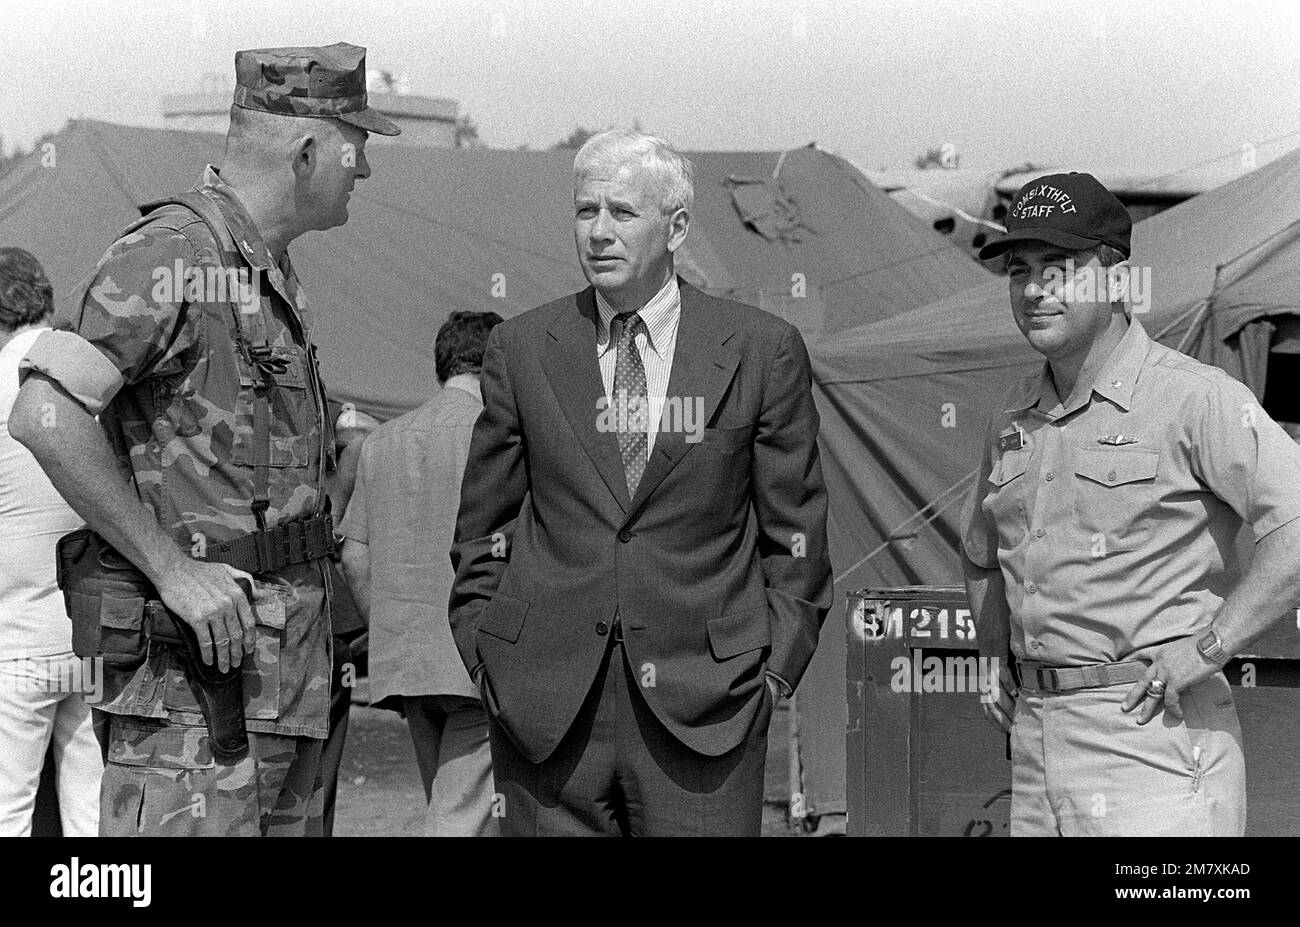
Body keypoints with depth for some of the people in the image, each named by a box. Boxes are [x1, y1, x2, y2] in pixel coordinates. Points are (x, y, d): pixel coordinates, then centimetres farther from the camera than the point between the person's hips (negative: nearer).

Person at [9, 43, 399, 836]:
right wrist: (175, 571, -19)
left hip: (292, 666, 9)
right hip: (201, 670, -9)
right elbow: (46, 417, -22)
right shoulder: (173, 253, -13)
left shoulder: (277, 276, 17)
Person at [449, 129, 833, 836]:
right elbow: (485, 520, 13)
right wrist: (485, 656, 6)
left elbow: (795, 529, 7)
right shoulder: (521, 348, 8)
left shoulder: (762, 350, 4)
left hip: (704, 700, -1)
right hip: (546, 705, 1)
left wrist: (778, 664, 1)